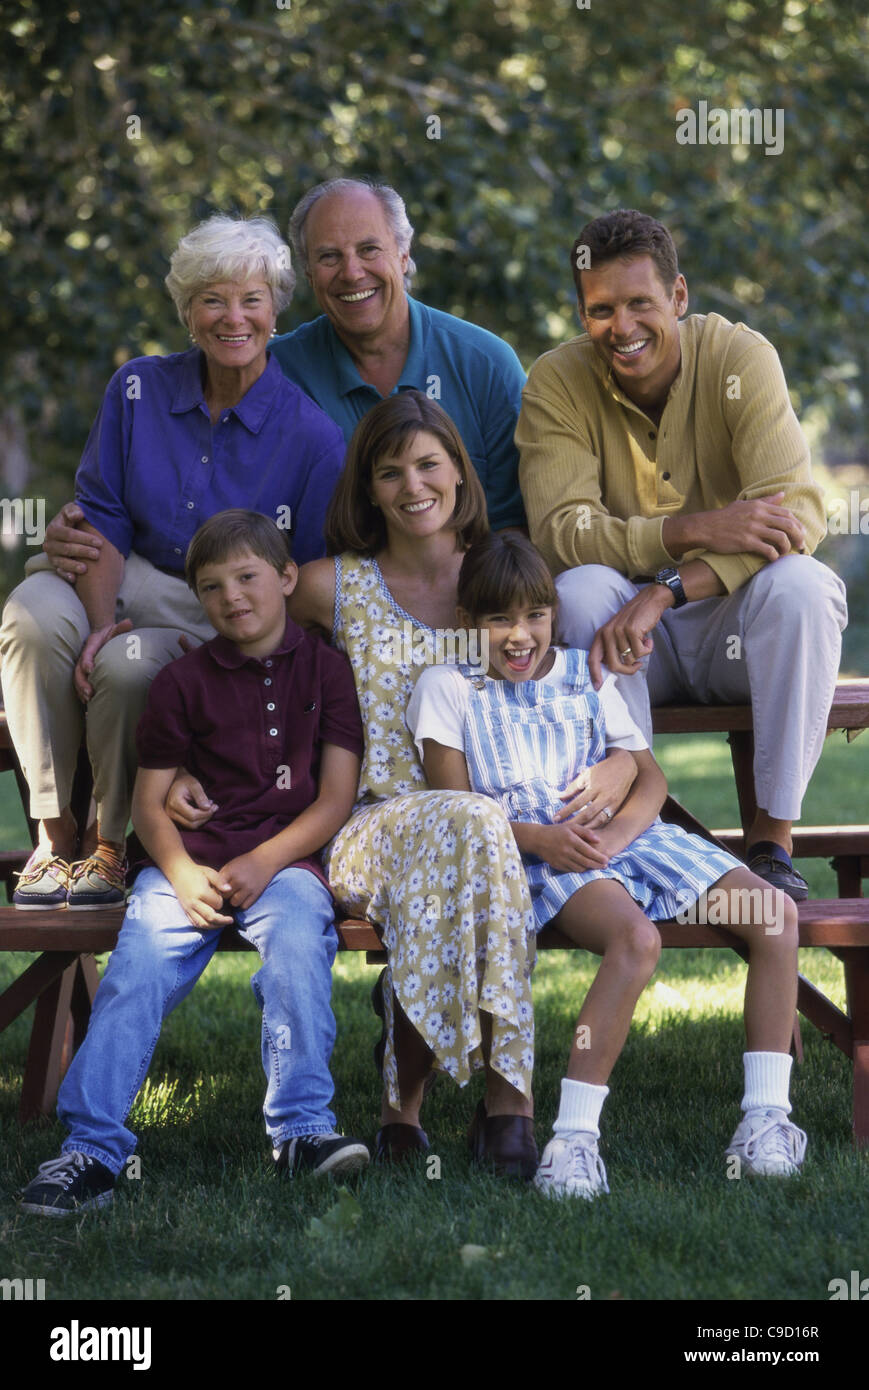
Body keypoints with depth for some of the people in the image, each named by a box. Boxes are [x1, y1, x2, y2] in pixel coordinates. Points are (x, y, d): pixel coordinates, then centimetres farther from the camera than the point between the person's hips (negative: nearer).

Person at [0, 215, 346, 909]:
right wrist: (101, 618, -16)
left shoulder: (312, 433, -5)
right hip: (127, 584, 2)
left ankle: (111, 845, -10)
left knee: (127, 667, -34)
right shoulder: (138, 389, 3)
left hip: (226, 619, -2)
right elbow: (102, 518, 1)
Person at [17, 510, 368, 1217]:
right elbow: (148, 801, 9)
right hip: (190, 860, 1)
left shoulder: (327, 669, 9)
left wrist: (262, 862, -12)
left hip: (287, 858, -1)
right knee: (137, 969, -23)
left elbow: (336, 798, 3)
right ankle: (91, 1147, -26)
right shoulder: (183, 681, 12)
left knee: (296, 946, -32)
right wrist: (183, 873, -11)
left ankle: (302, 1127, -25)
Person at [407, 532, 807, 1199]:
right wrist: (539, 839, -17)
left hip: (620, 835, 5)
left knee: (776, 914, -13)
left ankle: (766, 1116, -11)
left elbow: (650, 776, 12)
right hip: (523, 848, -5)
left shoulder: (587, 675, 17)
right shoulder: (447, 687, 6)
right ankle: (574, 1138, -40)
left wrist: (615, 833, -11)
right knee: (637, 938, -38)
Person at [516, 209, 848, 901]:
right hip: (629, 623, 1)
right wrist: (696, 529, -35)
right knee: (581, 589, -30)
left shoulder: (739, 357, -13)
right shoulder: (557, 382, -9)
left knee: (798, 583, -31)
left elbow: (799, 509, -23)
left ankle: (773, 839, -24)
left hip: (733, 623, 0)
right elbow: (559, 531, -20)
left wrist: (666, 591, -35)